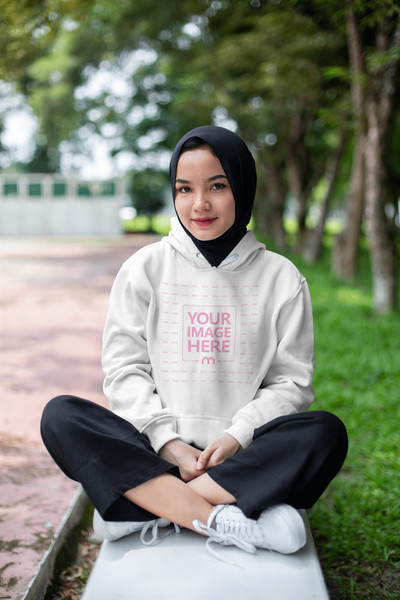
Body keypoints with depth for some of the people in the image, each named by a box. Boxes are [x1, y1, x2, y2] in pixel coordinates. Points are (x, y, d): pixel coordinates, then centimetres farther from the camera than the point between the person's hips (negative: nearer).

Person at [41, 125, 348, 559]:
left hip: (244, 456, 0)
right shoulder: (144, 268, 5)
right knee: (59, 416, -24)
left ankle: (145, 509, -28)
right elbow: (124, 370, 1)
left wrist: (238, 436, -13)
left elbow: (292, 382, 3)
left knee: (326, 432, -28)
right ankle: (224, 520, -34)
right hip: (155, 449, 1)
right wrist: (168, 443, -13)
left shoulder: (281, 278, 4)